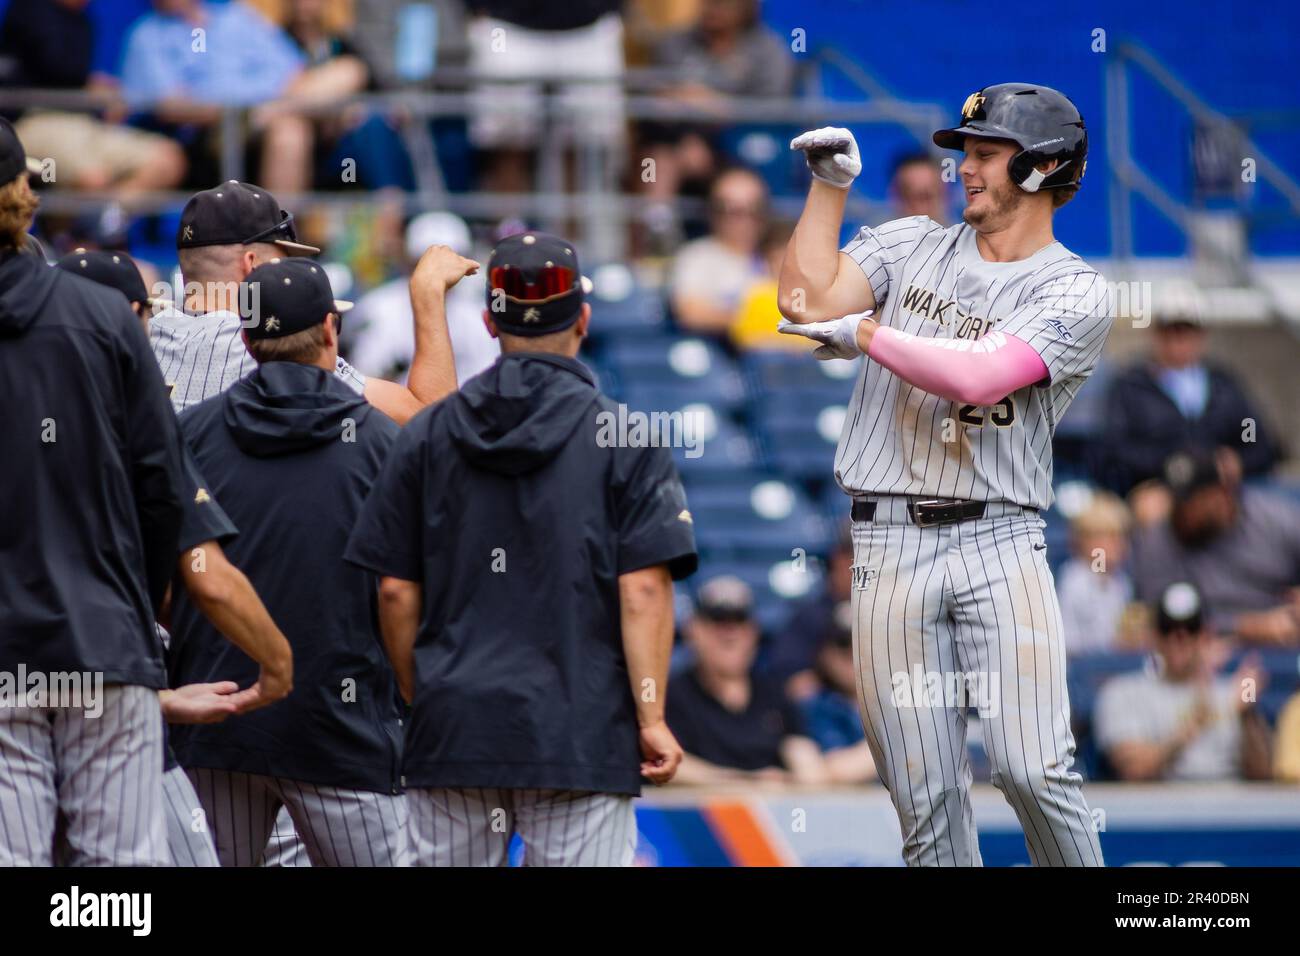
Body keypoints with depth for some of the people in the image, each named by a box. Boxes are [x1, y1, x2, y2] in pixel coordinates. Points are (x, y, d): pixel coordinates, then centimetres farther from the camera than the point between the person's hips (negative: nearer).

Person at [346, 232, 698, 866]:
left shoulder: (426, 435, 7)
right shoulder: (626, 437, -1)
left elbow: (395, 591, 7)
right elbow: (644, 590, -8)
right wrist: (652, 718, -6)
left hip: (451, 727, 3)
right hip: (579, 735, -3)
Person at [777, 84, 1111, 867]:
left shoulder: (1077, 293, 1)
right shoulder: (911, 246, 15)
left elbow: (979, 377, -14)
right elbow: (809, 303, -1)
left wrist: (863, 333, -5)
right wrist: (829, 186, 2)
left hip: (999, 544, -3)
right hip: (891, 545, 3)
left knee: (1033, 770, -15)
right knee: (926, 794, 0)